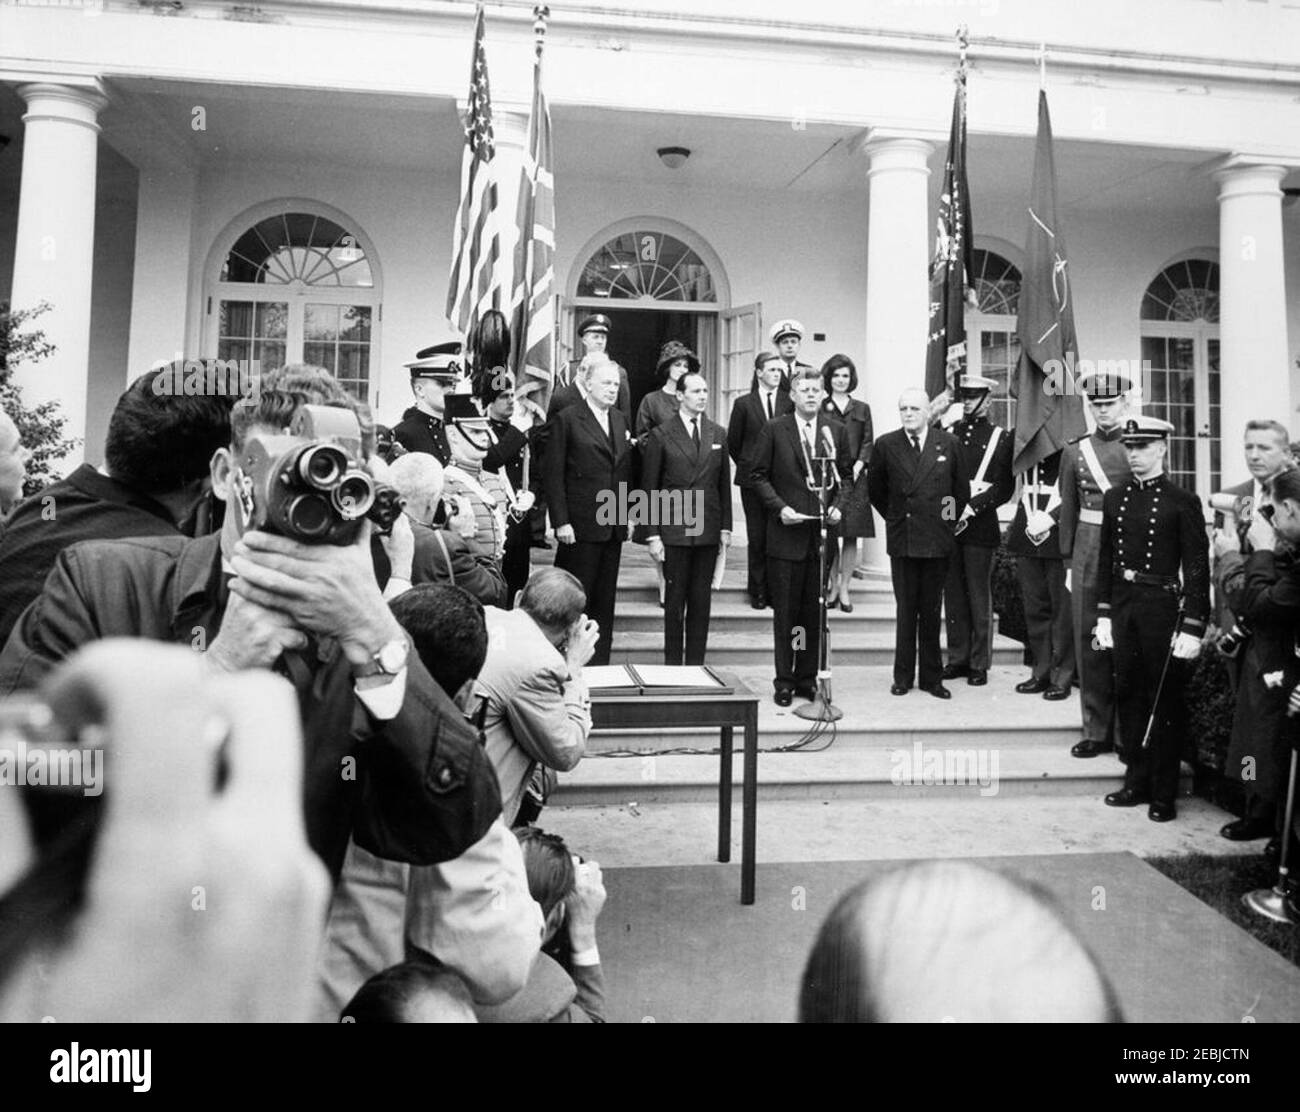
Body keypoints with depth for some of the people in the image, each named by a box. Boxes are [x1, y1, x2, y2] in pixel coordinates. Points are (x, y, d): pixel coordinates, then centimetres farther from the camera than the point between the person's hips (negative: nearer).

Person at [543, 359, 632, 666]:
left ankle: (600, 663, 18)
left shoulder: (619, 420, 15)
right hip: (581, 526, -6)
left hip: (613, 526, 6)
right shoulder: (567, 419, -4)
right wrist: (561, 522, -13)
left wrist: (628, 514, 8)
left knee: (605, 601, 10)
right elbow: (553, 474, -8)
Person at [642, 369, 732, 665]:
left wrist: (726, 527, 6)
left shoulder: (718, 435, 9)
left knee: (702, 602, 7)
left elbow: (724, 484, 12)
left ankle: (696, 664, 16)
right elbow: (650, 489, -3)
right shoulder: (661, 435, -3)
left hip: (708, 530, 3)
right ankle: (672, 665, 13)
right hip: (674, 531, -3)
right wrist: (653, 535, -8)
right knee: (675, 602, 4)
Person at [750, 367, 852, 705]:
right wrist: (779, 507, -11)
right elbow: (758, 474, 0)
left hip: (823, 532, 3)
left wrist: (838, 505, -3)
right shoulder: (774, 430, 0)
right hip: (786, 533, -2)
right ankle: (784, 680, 12)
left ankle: (807, 678, 19)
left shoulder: (836, 431, 8)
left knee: (815, 611, 8)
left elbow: (846, 474, 13)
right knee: (785, 612, 3)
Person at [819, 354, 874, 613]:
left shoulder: (862, 409, 14)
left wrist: (857, 466, -6)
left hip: (854, 476, 2)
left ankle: (845, 587, 4)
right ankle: (833, 585, 10)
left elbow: (868, 442, 9)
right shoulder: (820, 408, 7)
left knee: (851, 534, -2)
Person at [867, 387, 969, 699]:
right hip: (901, 539, 0)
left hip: (937, 540, 0)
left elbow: (961, 489, 10)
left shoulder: (949, 444, 2)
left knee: (931, 612, 7)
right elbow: (875, 490, 13)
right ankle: (903, 676, 15)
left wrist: (950, 521, 8)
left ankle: (932, 677, 16)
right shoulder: (885, 445, 2)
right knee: (905, 611, 5)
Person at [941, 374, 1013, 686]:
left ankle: (979, 663, 9)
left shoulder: (1001, 437, 1)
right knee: (953, 595, 7)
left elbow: (1005, 488, -4)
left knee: (980, 597, 1)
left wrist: (972, 506, -14)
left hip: (980, 528, -3)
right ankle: (958, 658, 17)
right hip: (948, 523, 4)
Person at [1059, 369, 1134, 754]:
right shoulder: (1075, 451, 8)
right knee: (1089, 644, 5)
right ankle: (1096, 729, 15)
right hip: (1087, 556, 2)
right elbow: (1069, 510, 11)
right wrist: (1068, 560, 8)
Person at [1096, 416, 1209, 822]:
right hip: (1122, 606, 5)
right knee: (1128, 695, 11)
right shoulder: (1115, 497, 9)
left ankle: (1164, 794, 14)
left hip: (1162, 608, -5)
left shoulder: (1182, 501, -6)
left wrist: (1192, 628, -13)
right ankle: (1137, 782, 24)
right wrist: (1104, 614, 8)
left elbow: (1197, 568, -8)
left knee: (1165, 701, 4)